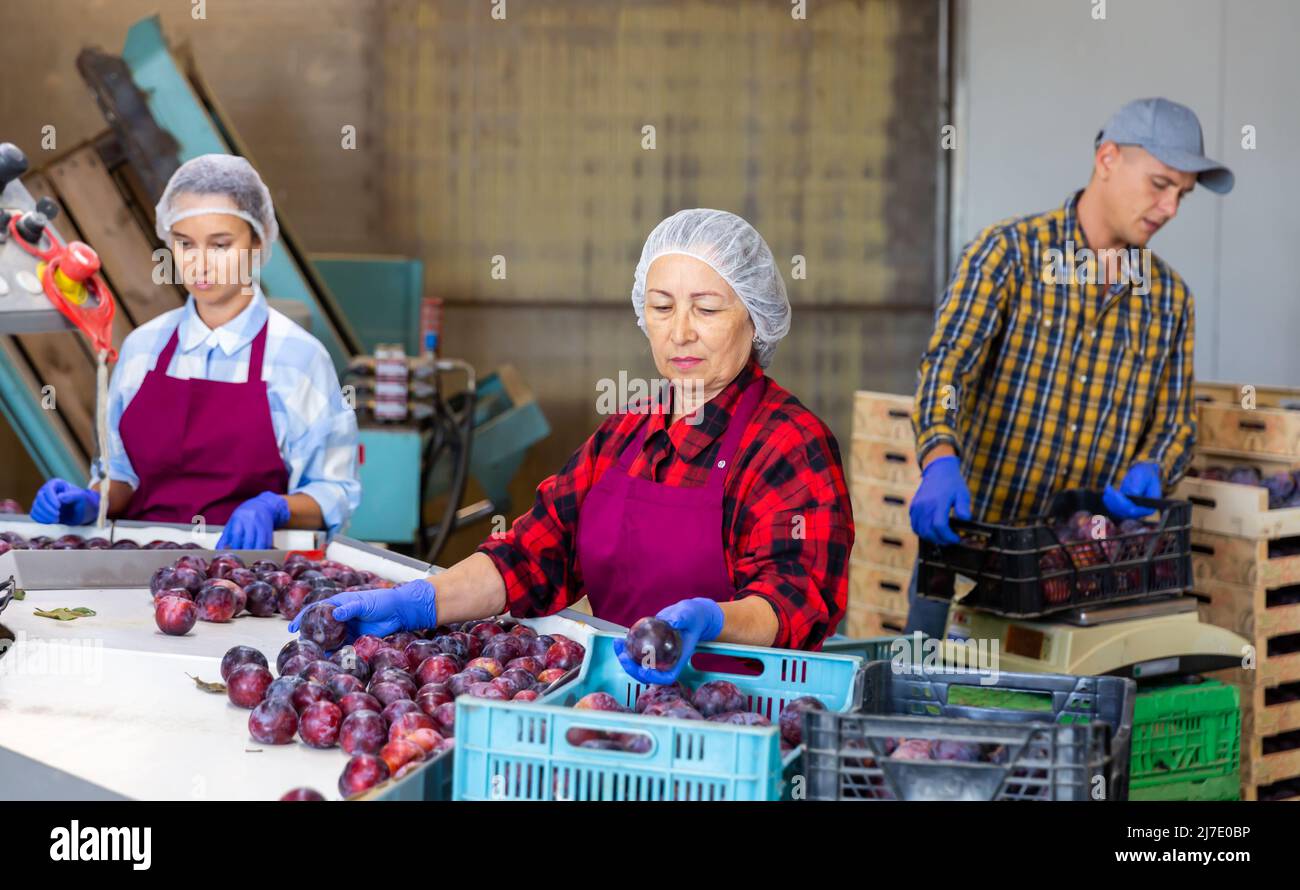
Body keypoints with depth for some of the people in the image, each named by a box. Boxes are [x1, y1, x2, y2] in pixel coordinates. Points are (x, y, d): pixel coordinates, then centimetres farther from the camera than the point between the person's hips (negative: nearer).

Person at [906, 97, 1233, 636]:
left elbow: (1175, 417, 14)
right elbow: (946, 362, -19)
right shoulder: (1008, 252, -6)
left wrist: (1149, 470, -10)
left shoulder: (1170, 296, 9)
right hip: (974, 534, -3)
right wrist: (940, 463, -37)